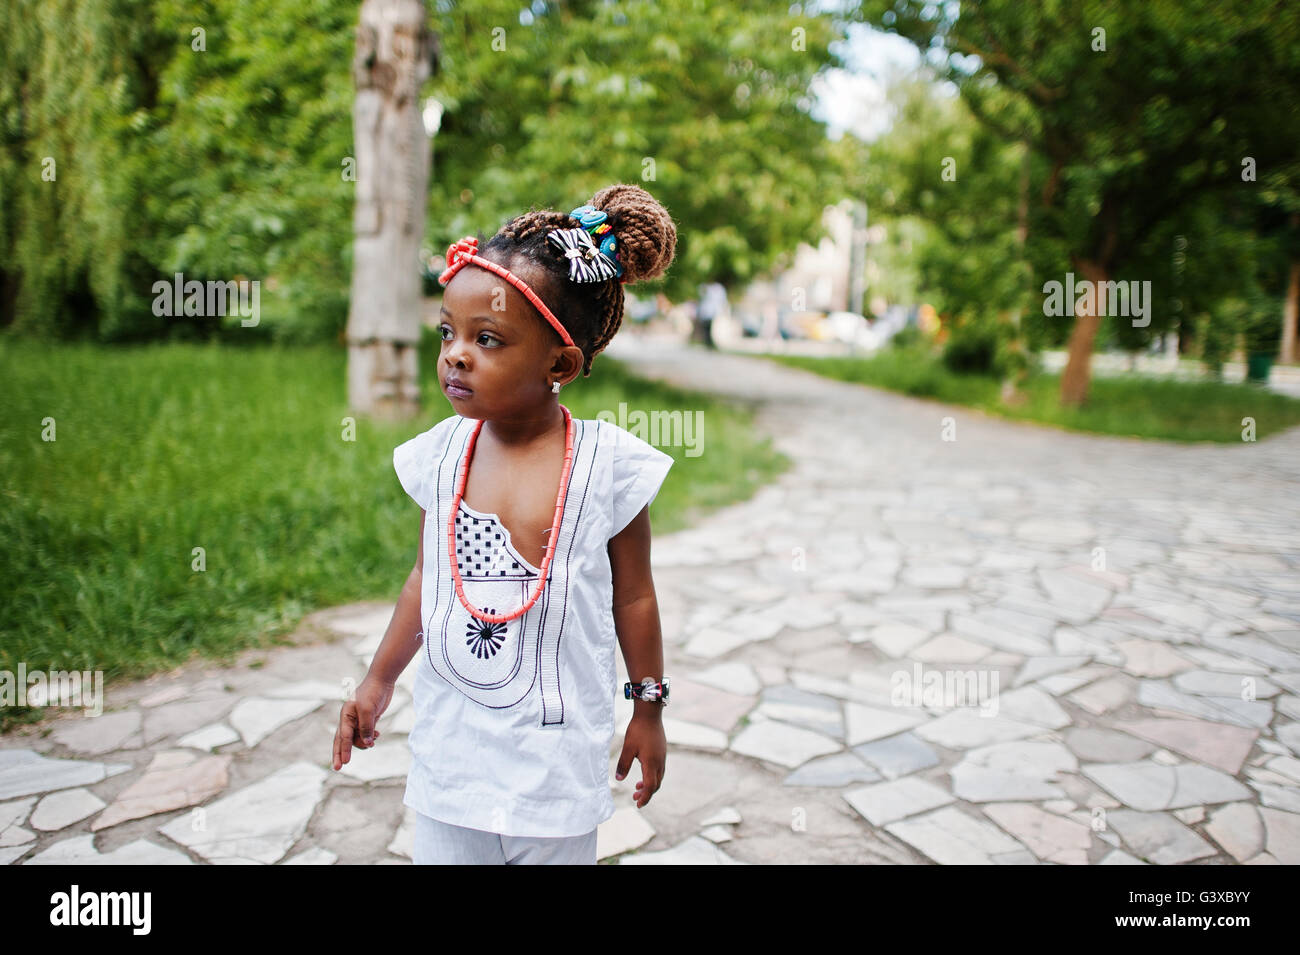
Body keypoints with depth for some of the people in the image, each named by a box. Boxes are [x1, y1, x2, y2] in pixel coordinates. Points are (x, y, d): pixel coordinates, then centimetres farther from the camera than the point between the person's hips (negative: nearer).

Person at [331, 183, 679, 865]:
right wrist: (378, 680, 15)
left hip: (555, 753, -3)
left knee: (557, 851, 13)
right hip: (449, 743, 3)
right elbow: (427, 578, 8)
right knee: (441, 851, 15)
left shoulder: (607, 464, -15)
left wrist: (648, 710, 4)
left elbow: (634, 596, -4)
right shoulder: (442, 453, -5)